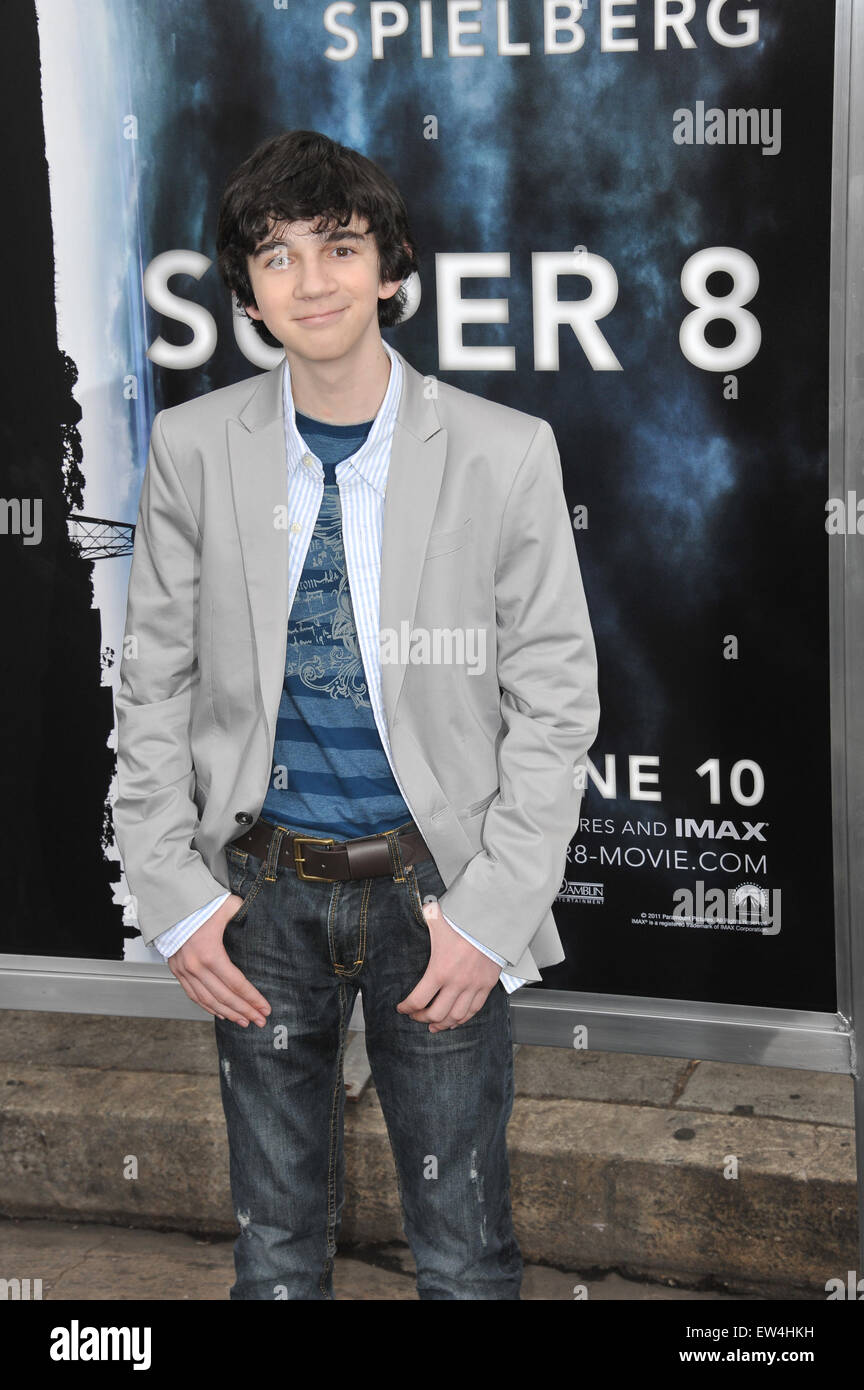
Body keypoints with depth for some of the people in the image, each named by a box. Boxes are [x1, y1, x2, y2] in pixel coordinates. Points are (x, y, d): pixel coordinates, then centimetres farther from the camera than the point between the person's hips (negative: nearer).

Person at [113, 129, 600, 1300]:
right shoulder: (192, 449, -2)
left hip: (437, 885, -1)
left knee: (465, 1247, 9)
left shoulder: (505, 455, -8)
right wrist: (174, 894, -3)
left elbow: (553, 701, -6)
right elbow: (155, 687, 3)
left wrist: (489, 912, -12)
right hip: (262, 891, 2)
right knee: (275, 1240, 16)